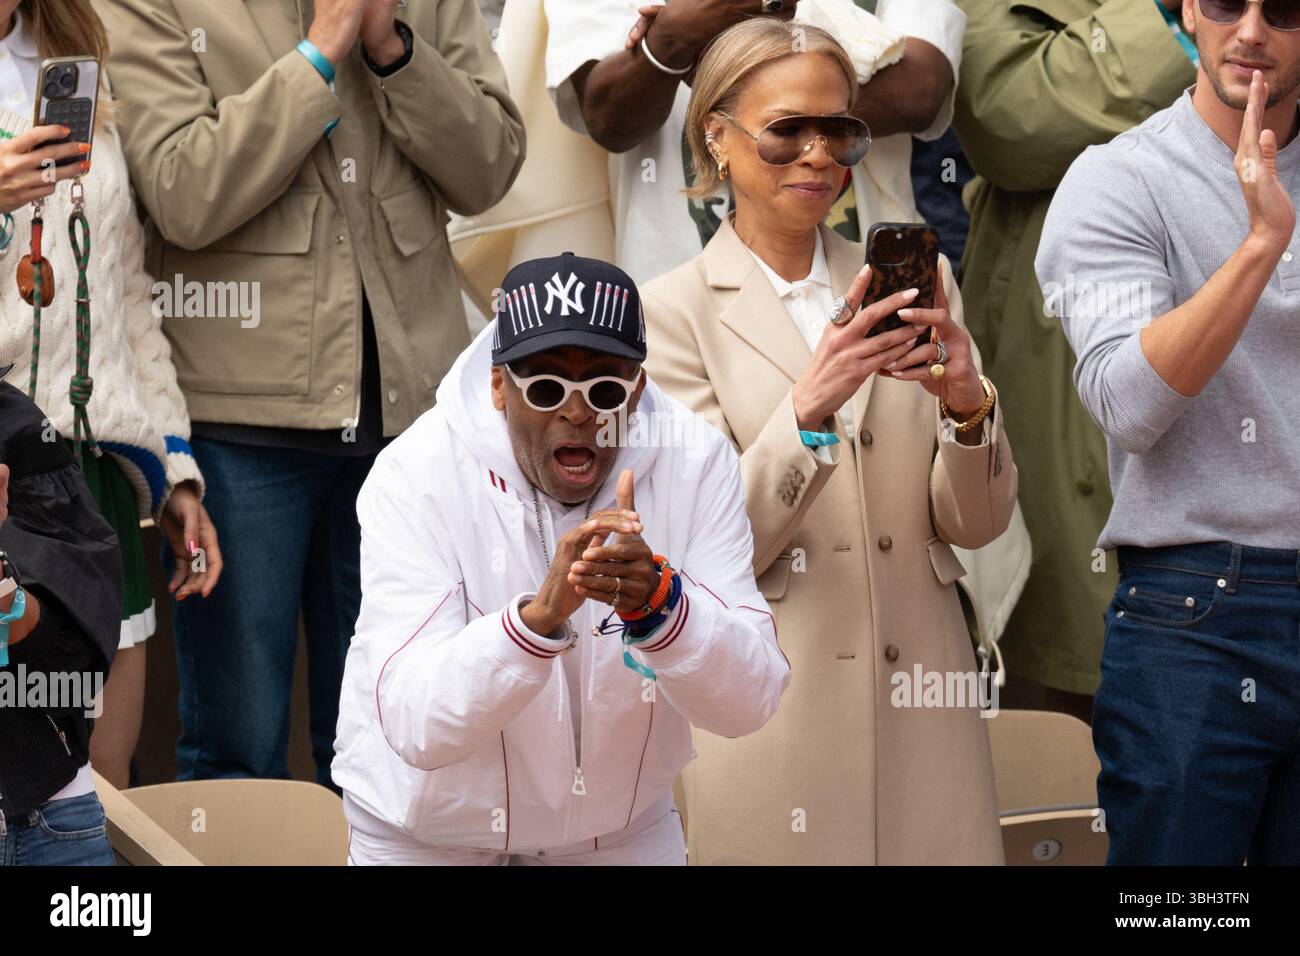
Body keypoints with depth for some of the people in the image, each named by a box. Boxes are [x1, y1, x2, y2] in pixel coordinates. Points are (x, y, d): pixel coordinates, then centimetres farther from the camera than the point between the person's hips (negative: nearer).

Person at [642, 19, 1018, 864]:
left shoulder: (915, 282, 6)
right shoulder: (677, 310, -3)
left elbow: (977, 524, 3)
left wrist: (969, 406, -17)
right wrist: (809, 406, -24)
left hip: (923, 710, 3)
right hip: (771, 716, -3)